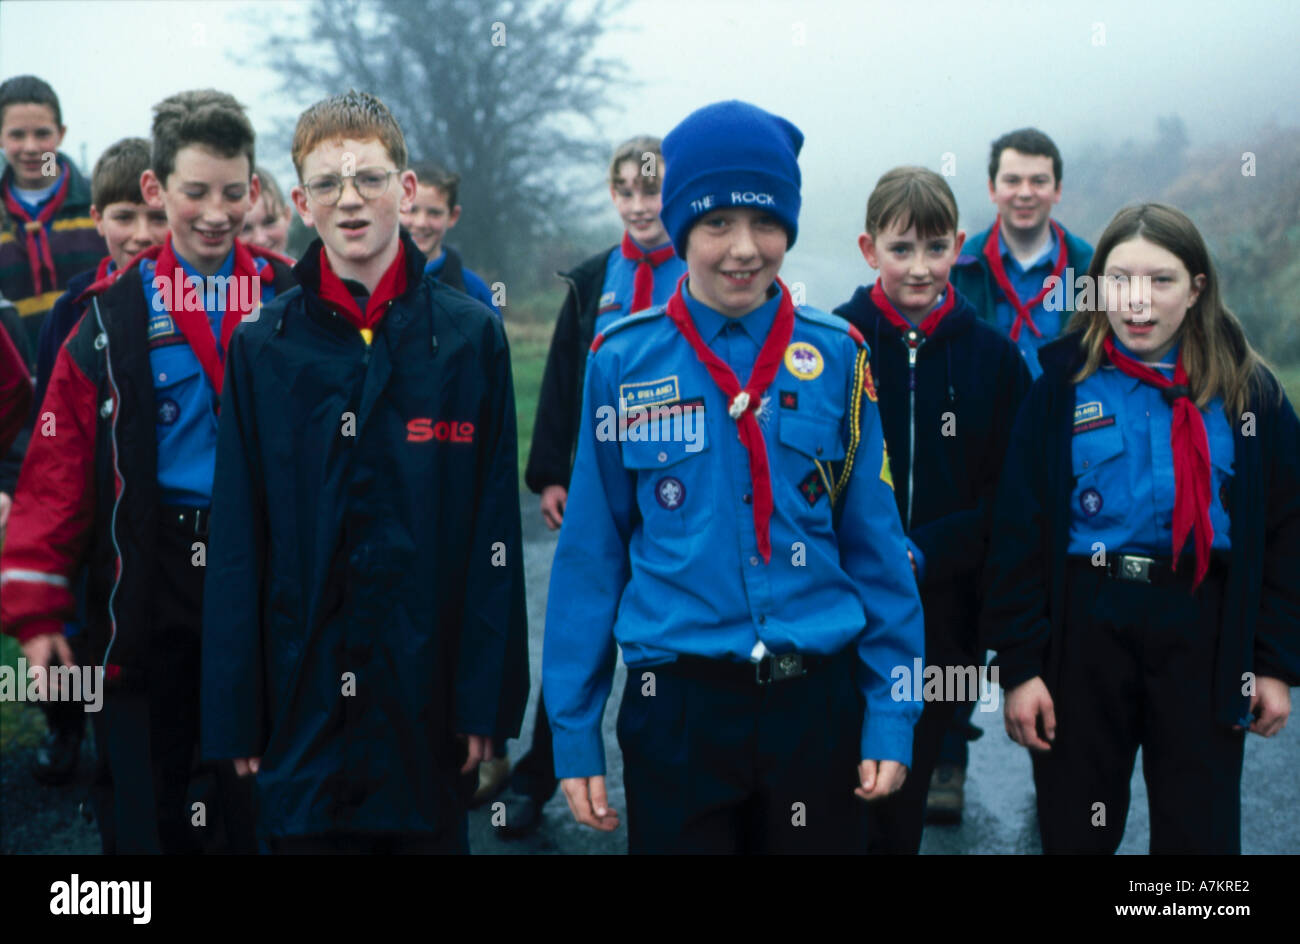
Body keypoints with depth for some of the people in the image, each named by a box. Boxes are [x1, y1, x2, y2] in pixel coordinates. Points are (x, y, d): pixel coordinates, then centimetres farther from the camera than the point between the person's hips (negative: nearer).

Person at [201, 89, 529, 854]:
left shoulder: (470, 337, 1)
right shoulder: (262, 347, 3)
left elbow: (496, 533, 0)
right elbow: (239, 542, 2)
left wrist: (488, 701, -4)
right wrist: (235, 717, -1)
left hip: (427, 700, 0)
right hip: (304, 698, 1)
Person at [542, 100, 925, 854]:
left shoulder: (837, 358, 0)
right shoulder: (624, 362, -3)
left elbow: (876, 545, 3)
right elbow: (590, 555, 1)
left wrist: (892, 718, -1)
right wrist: (574, 729, 0)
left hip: (817, 700, 1)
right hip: (676, 705, -1)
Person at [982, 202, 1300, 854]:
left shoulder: (1248, 392, 2)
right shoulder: (1063, 384, -1)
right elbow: (1018, 531, -3)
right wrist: (1019, 665, -8)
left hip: (1203, 635, 1)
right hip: (1084, 626, 0)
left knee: (1201, 831, 6)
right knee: (1075, 831, 10)